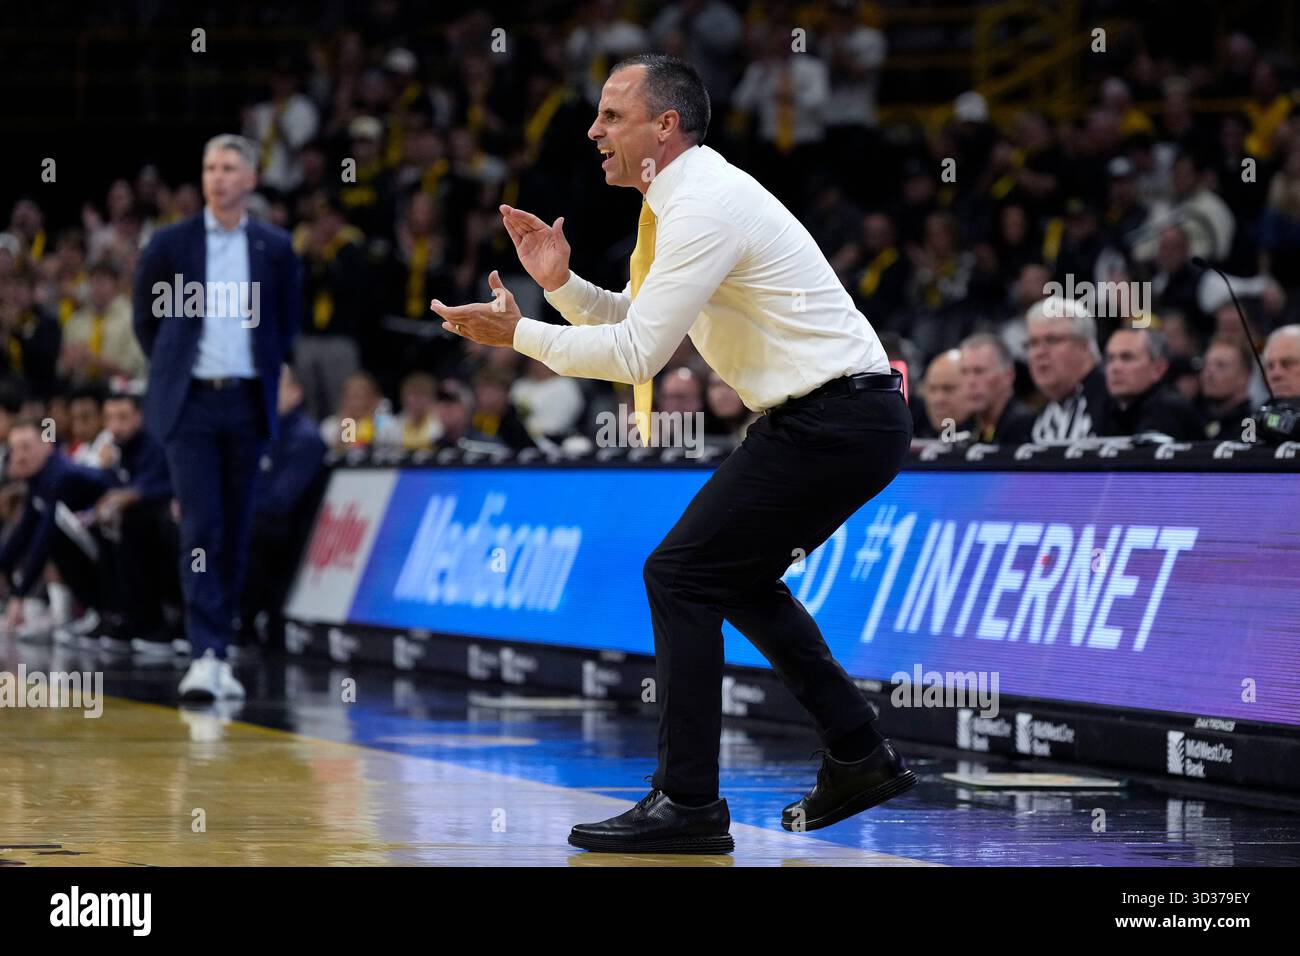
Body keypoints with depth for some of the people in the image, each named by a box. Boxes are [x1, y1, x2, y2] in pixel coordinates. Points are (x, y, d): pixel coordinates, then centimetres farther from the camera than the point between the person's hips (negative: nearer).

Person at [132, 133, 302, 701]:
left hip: (247, 403, 2)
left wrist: (267, 374, 10)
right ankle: (205, 655, -15)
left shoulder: (275, 248, 5)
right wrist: (172, 372, 10)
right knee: (201, 527, -11)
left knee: (235, 532, 5)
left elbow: (288, 324, 15)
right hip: (190, 403, -2)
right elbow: (145, 320, 11)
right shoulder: (171, 244, 2)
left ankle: (220, 651, 15)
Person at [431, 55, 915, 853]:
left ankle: (689, 805, -9)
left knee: (681, 575, -10)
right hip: (841, 418, 11)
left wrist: (519, 335, -12)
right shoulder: (687, 200, 15)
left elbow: (637, 353, -21)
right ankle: (859, 758, 25)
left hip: (835, 425, -11)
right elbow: (634, 322, 21)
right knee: (737, 577, 22)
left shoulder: (705, 205, -17)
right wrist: (560, 282, 4)